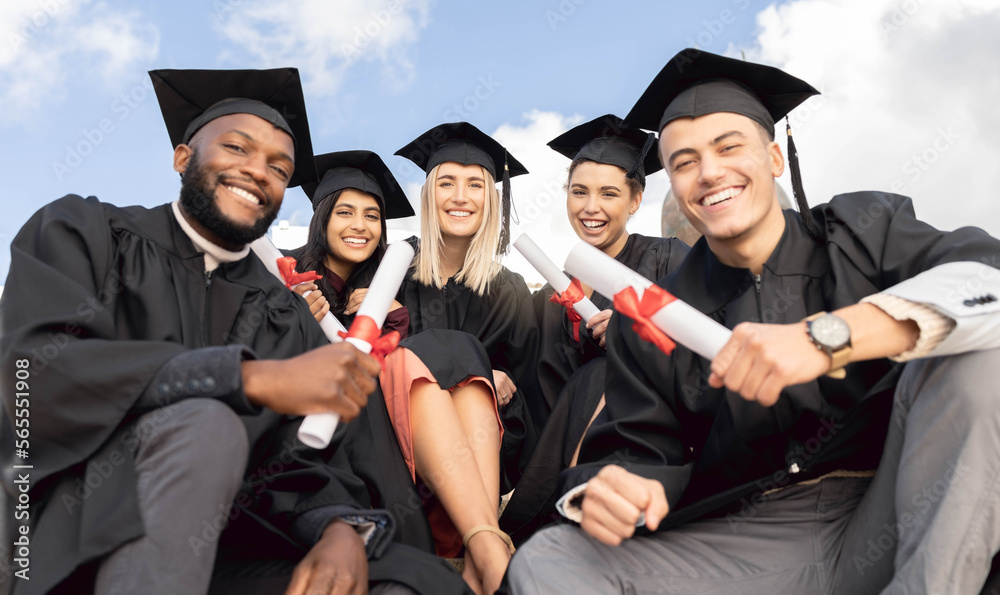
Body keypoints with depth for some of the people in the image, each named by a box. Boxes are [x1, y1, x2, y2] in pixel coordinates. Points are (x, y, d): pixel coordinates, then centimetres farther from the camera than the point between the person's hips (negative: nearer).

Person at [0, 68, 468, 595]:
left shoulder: (288, 319, 11)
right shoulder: (82, 231, 3)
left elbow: (303, 470, 4)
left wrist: (343, 529, -20)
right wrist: (251, 378, -26)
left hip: (217, 547, 2)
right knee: (206, 425, -32)